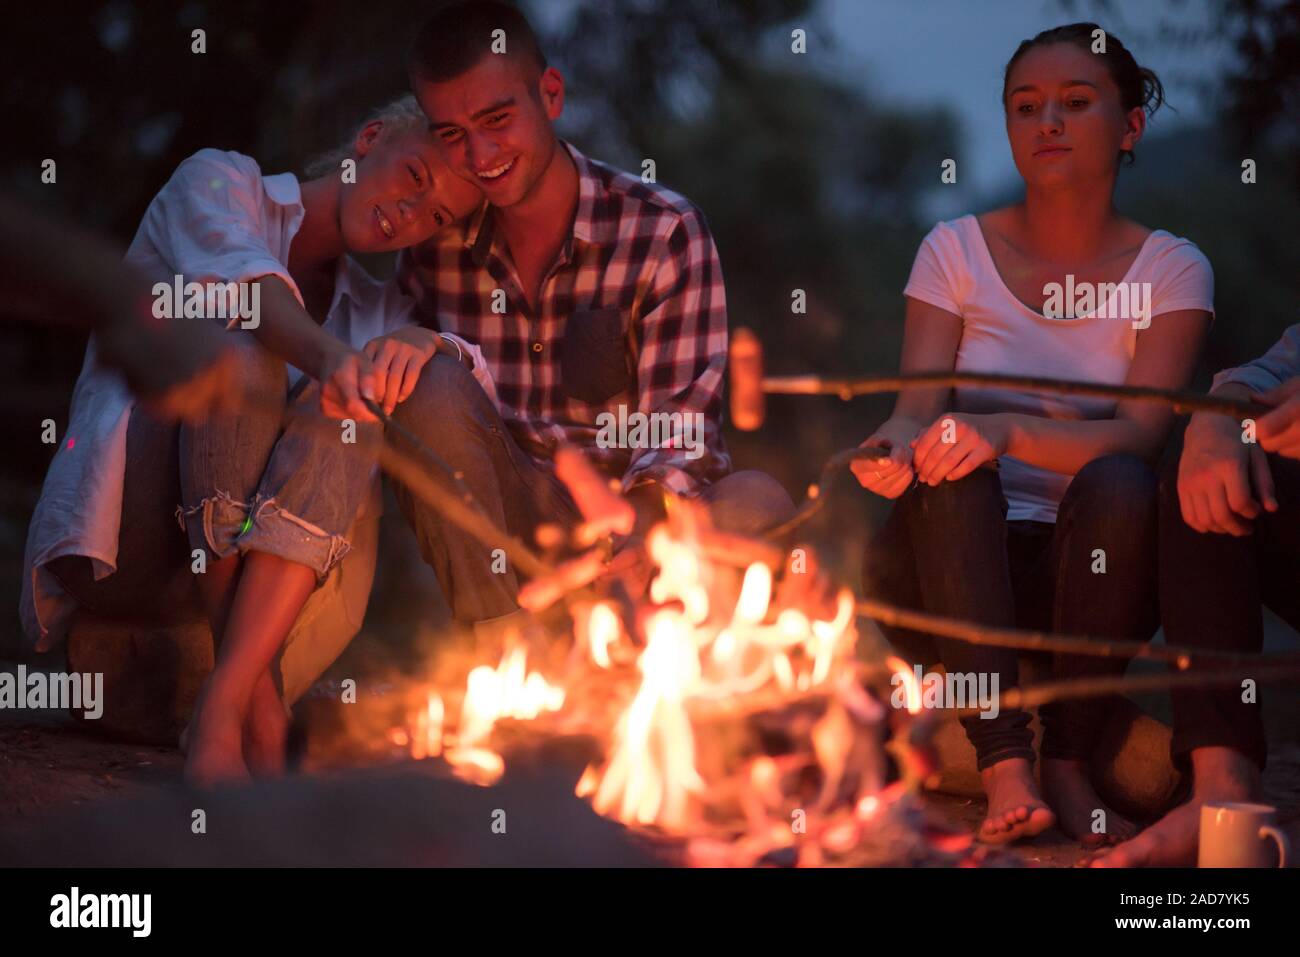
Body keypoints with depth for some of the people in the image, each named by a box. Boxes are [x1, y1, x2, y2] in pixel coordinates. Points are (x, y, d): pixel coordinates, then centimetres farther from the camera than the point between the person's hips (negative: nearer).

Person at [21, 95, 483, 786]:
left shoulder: (379, 311, 23)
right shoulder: (217, 182, 9)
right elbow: (244, 281, -14)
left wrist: (419, 342, -20)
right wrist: (328, 356, -37)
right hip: (118, 548, -3)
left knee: (345, 410, -24)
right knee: (239, 353, -27)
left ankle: (221, 708, -37)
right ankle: (258, 704, -36)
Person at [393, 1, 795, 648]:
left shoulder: (663, 230, -5)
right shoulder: (434, 241, 4)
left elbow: (680, 427, -11)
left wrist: (642, 519, -33)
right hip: (499, 536, 2)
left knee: (755, 505, -32)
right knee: (437, 385, -25)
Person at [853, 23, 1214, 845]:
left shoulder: (1171, 269, 0)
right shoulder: (957, 250, 4)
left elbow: (1142, 433, -15)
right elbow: (915, 408, -7)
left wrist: (1008, 430, -34)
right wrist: (896, 445, -33)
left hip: (1084, 571, -1)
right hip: (956, 564, 1)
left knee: (1119, 485, -32)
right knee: (950, 466, -31)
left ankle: (1069, 762, -20)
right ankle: (1005, 769, -37)